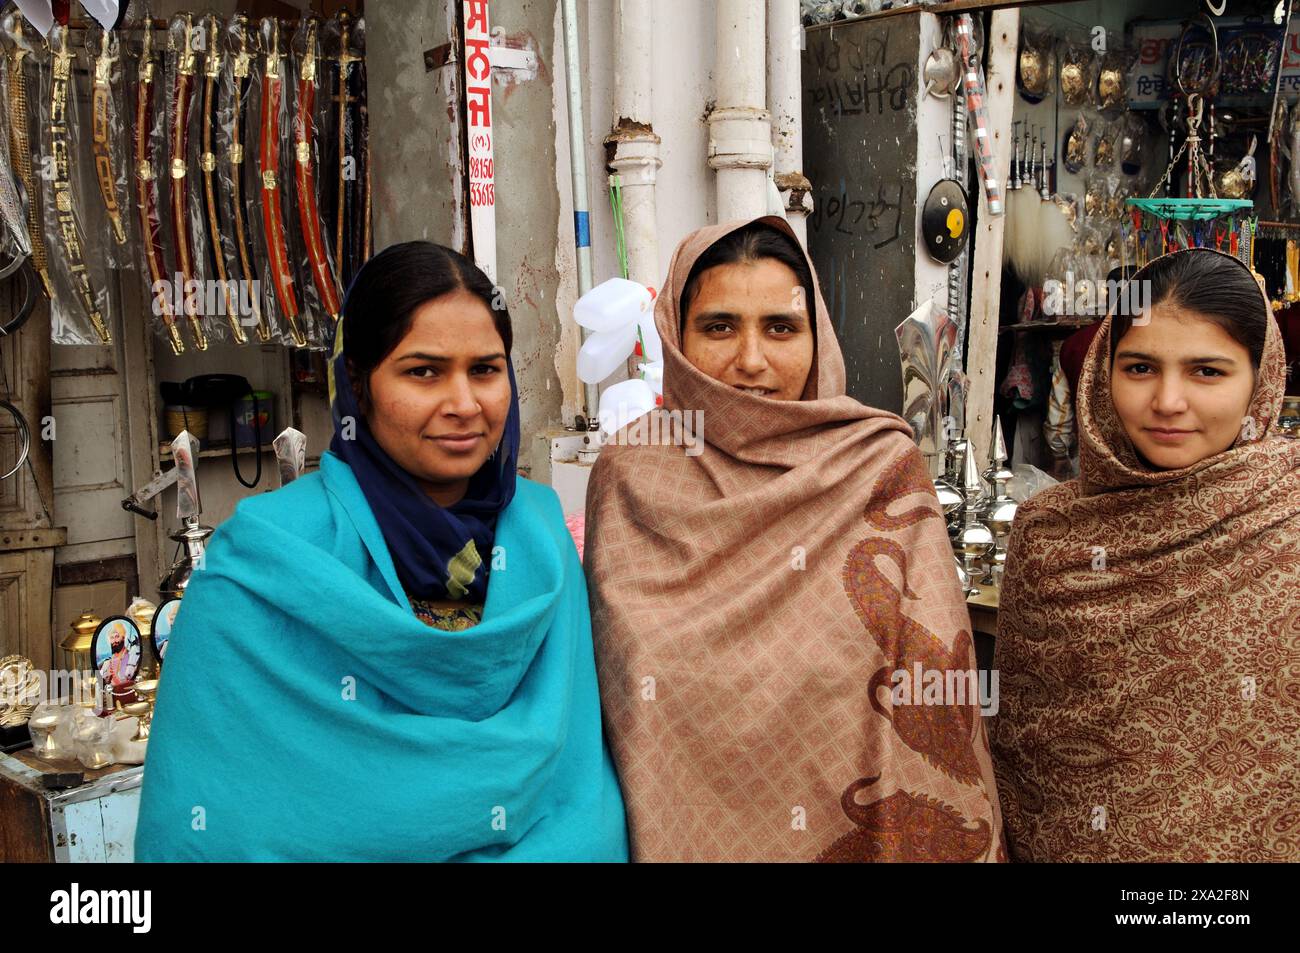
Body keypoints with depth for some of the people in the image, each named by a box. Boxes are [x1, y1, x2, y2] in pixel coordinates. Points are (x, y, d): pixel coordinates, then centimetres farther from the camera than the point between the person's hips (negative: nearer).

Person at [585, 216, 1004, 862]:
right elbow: (604, 677, 1)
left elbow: (933, 679, -9)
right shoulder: (628, 475, -6)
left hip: (846, 822, 0)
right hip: (672, 828, 1)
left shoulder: (883, 464, -10)